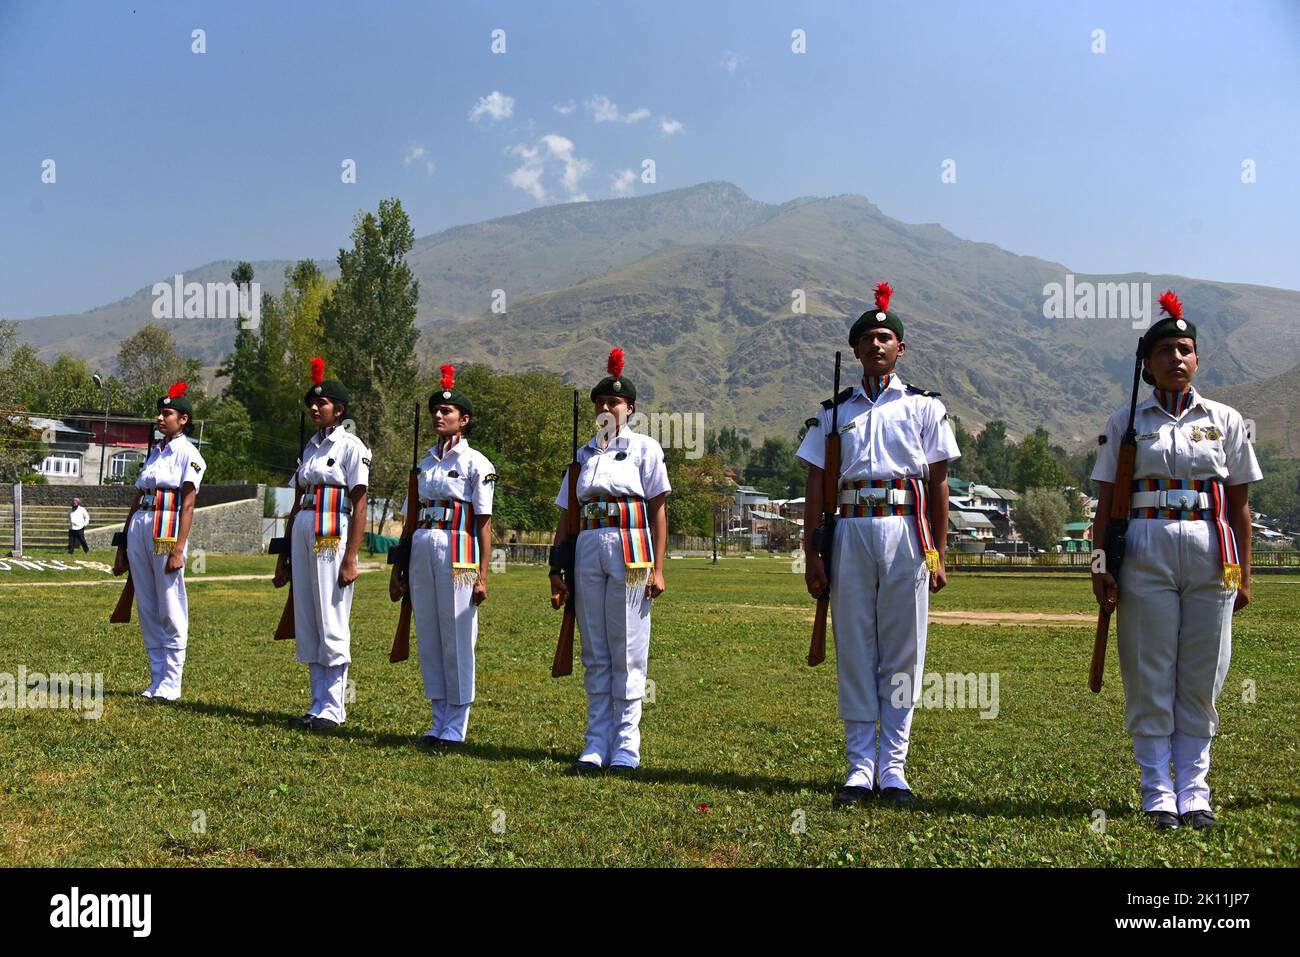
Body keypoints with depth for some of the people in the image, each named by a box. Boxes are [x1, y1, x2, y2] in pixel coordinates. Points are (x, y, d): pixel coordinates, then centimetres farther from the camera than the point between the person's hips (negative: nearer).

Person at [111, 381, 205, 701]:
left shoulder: (188, 453, -3)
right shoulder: (154, 451, 18)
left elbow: (187, 505, -10)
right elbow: (138, 500, 19)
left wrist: (178, 549, -18)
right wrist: (123, 547, 17)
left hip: (167, 529, -7)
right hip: (139, 528, 7)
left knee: (171, 610, -3)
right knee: (147, 609, 8)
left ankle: (171, 684, 3)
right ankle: (156, 680, 15)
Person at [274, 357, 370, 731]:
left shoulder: (351, 446, -5)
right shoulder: (310, 447, 17)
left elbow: (359, 506, -9)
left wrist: (350, 559, -16)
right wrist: (284, 557, 17)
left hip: (333, 534, -8)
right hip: (303, 533, 8)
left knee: (332, 624, -5)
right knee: (306, 623, 8)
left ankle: (333, 708, 3)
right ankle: (319, 705, 15)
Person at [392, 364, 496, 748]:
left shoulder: (475, 463, -3)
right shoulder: (426, 462, 15)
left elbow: (484, 522, -6)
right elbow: (411, 517, 18)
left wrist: (482, 574, -12)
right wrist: (398, 568, 16)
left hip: (457, 551, -6)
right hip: (421, 549, 6)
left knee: (457, 639, -1)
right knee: (428, 637, 8)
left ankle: (456, 727, 7)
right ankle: (439, 721, 18)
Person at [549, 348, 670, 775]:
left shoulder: (643, 447, 6)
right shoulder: (584, 453, 17)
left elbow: (658, 511, 0)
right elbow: (566, 516, 14)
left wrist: (657, 568, -8)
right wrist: (556, 570, 7)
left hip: (630, 550, -4)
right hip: (588, 549, 4)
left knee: (627, 654, -2)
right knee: (595, 655, 6)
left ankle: (626, 748, 4)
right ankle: (596, 745, 11)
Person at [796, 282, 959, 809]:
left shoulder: (924, 406, 10)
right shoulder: (835, 410, 14)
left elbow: (938, 483, 7)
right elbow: (817, 484, 10)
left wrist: (938, 555, 0)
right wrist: (812, 554, 2)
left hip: (906, 532, -1)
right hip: (851, 530, 1)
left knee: (903, 653, 1)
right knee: (854, 650, 2)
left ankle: (893, 770, 8)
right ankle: (859, 768, 9)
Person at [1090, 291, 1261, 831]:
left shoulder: (1225, 420, 11)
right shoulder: (1126, 422, 8)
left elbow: (1239, 504, 11)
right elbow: (1106, 501, 6)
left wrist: (1243, 572, 6)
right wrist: (1100, 567, -2)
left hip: (1211, 555, 1)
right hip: (1146, 551, -1)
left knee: (1201, 676, 3)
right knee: (1149, 676, -1)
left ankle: (1194, 791, 11)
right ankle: (1158, 793, 7)